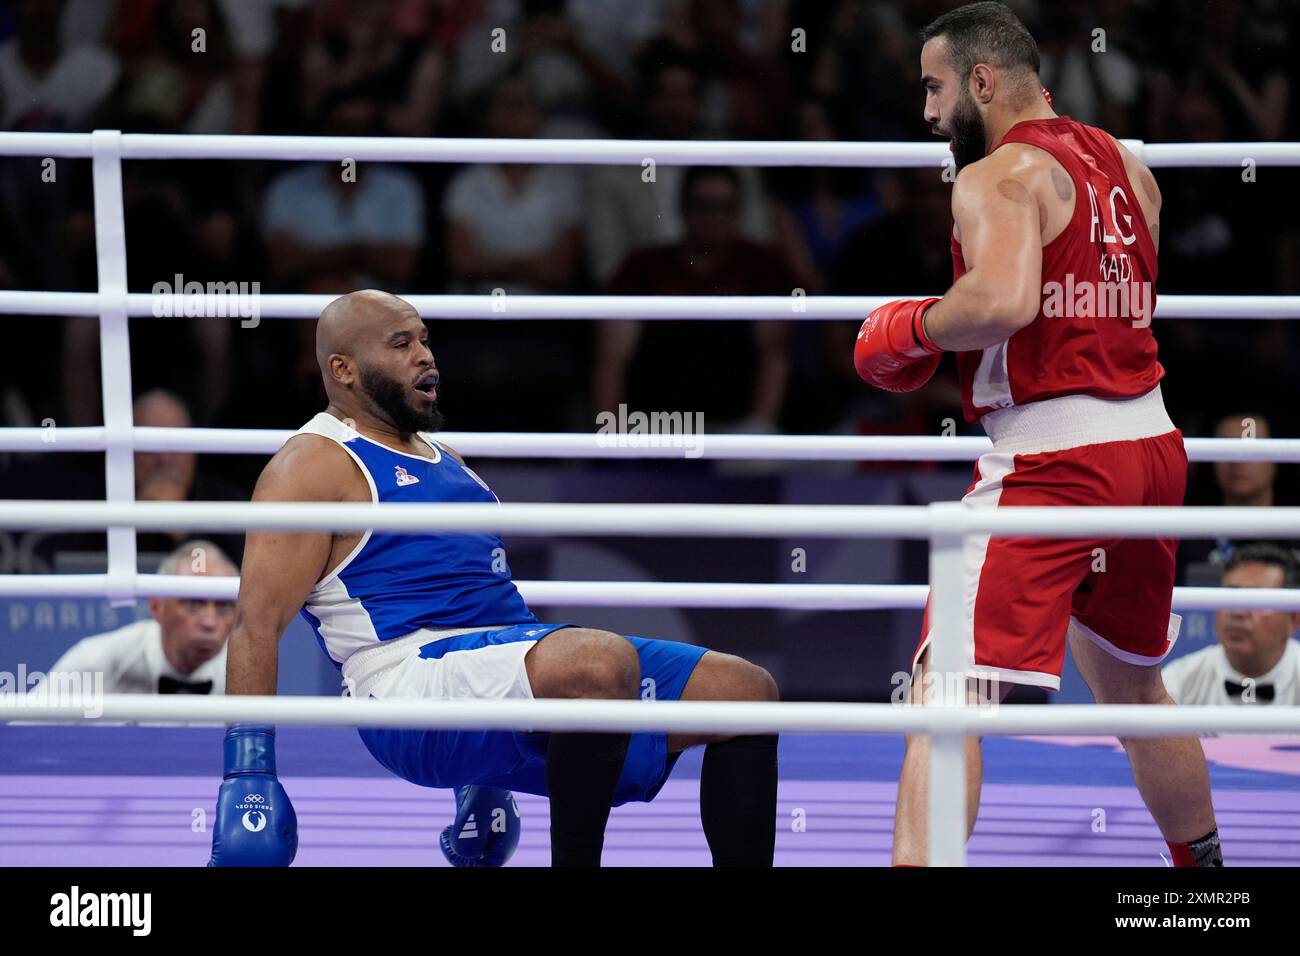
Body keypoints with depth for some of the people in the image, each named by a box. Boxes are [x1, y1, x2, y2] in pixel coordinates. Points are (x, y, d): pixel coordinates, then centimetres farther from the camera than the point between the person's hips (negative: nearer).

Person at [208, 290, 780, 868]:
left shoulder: (440, 458, 26)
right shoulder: (315, 466, -2)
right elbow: (257, 623, -11)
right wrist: (247, 771, -21)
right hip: (417, 678, -9)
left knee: (745, 689, -4)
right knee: (604, 664, -37)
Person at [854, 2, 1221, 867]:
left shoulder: (1000, 175, -11)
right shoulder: (1127, 167, 14)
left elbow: (1003, 301, -28)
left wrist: (911, 330, -11)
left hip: (1054, 459, -8)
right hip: (1152, 446, 9)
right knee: (1132, 684, 26)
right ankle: (1203, 861, 37)